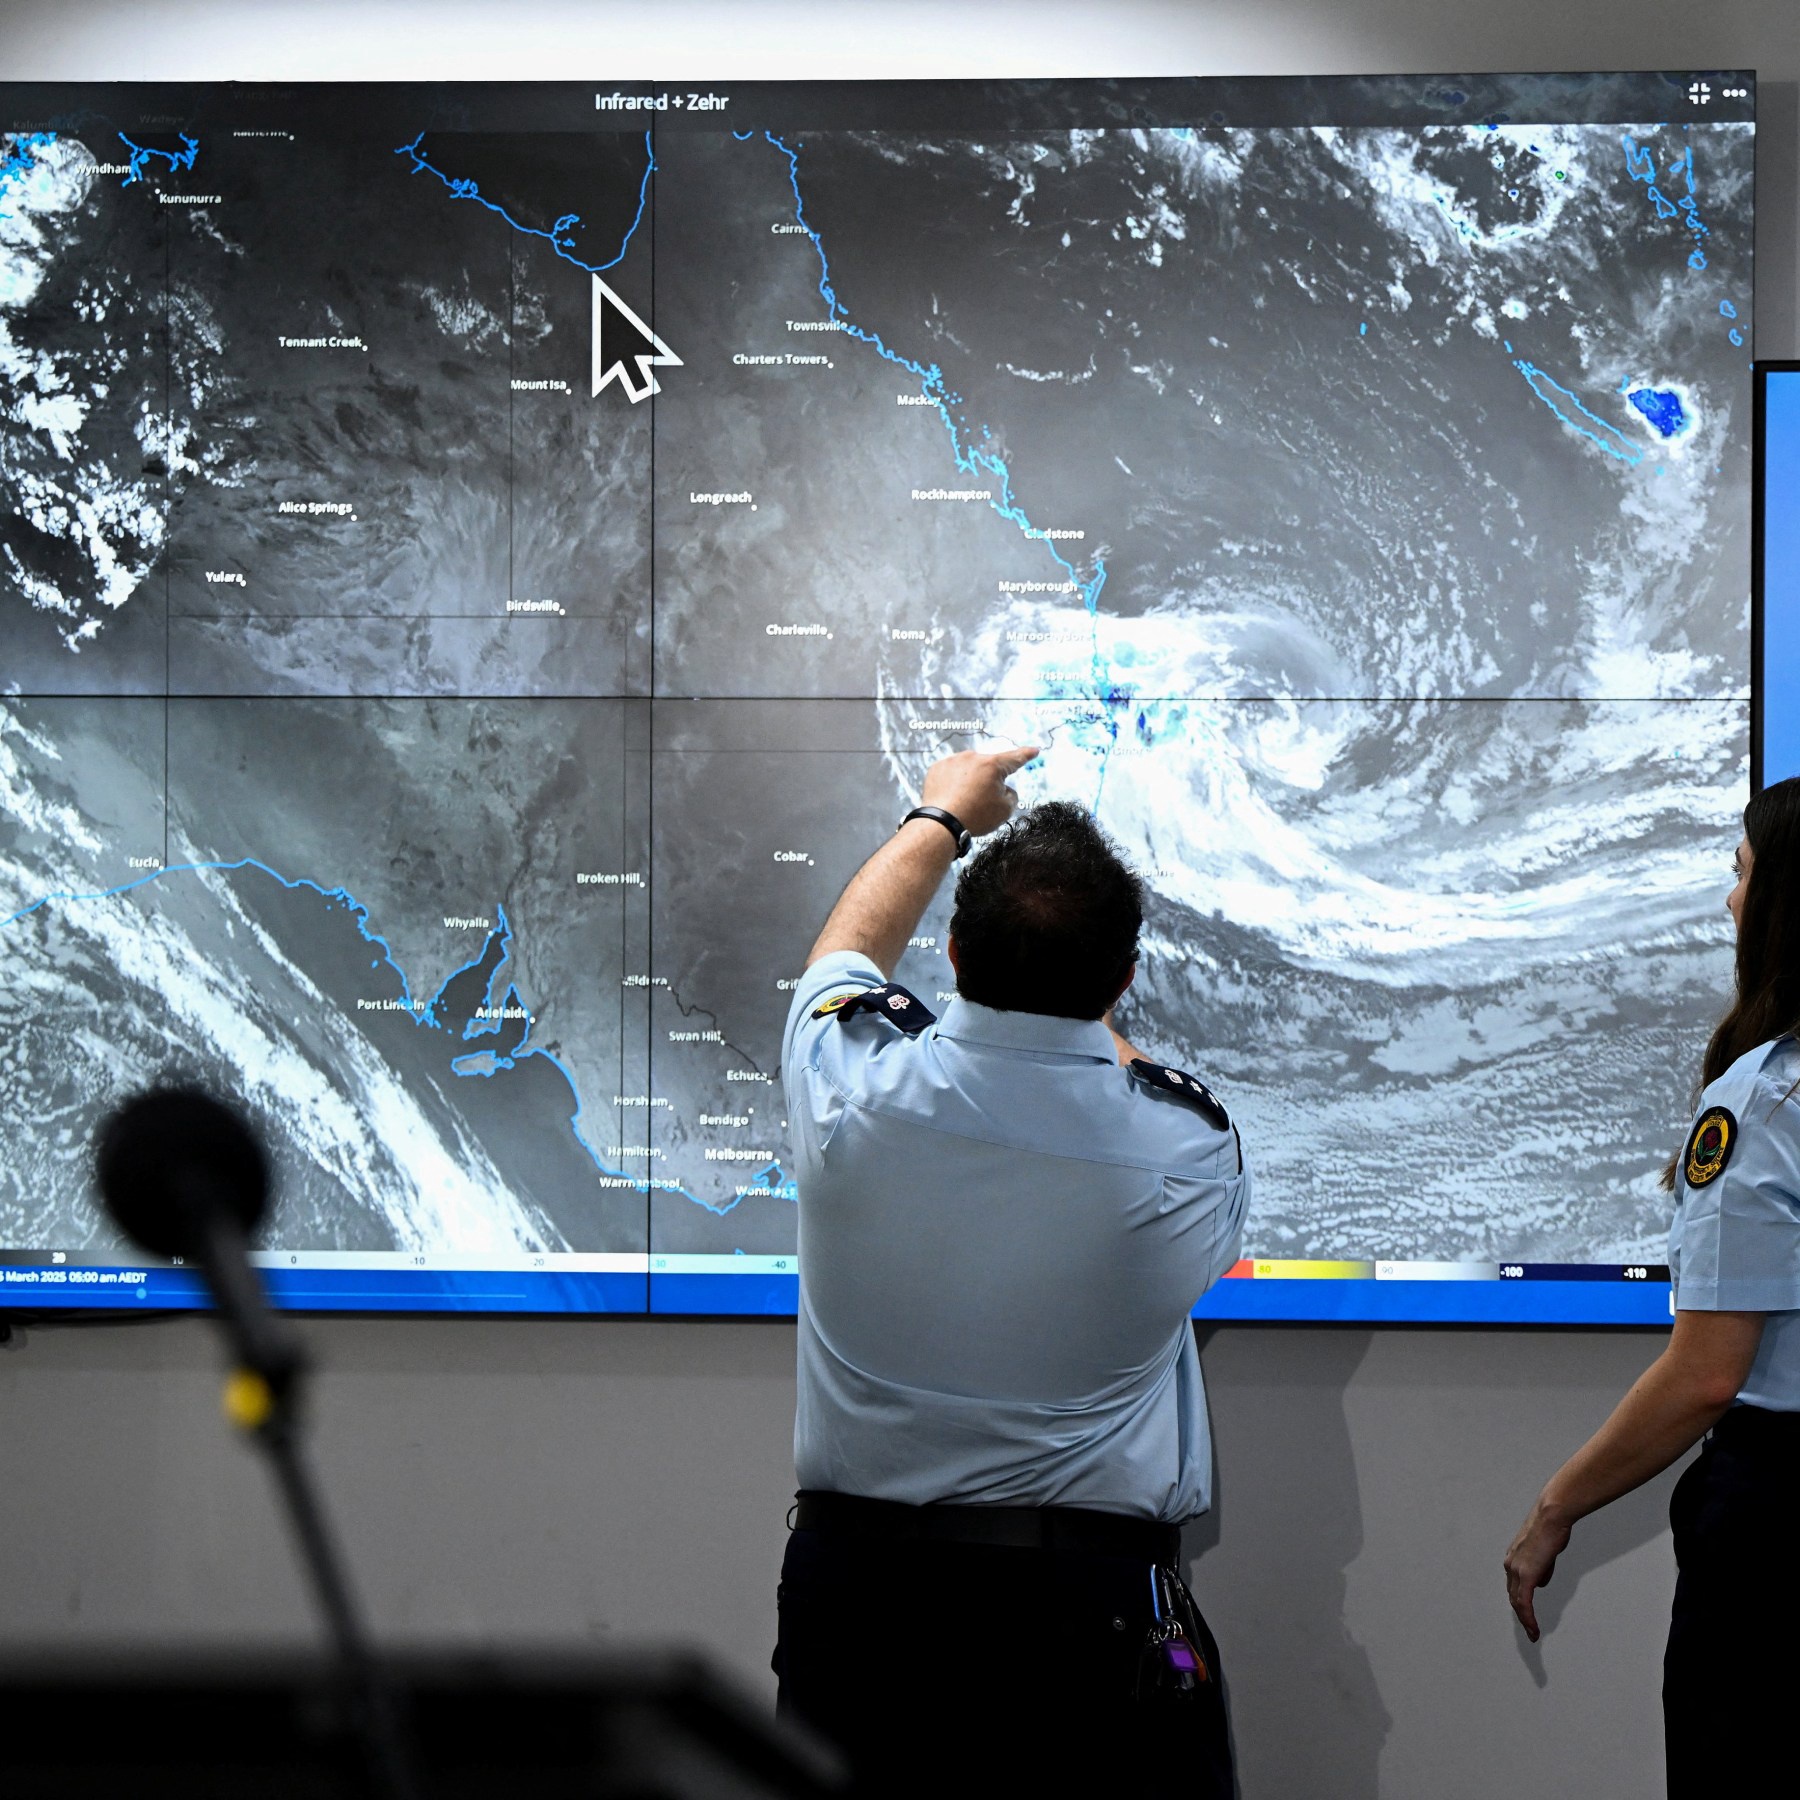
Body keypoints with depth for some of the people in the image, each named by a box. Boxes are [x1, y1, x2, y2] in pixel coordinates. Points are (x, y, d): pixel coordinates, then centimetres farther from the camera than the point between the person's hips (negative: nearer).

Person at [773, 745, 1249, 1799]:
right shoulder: (1191, 1151, -14)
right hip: (1092, 1602, -2)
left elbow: (849, 945, 14)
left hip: (854, 1586, 2)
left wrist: (941, 819, 32)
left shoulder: (856, 1087, -11)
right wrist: (1096, 1019, 29)